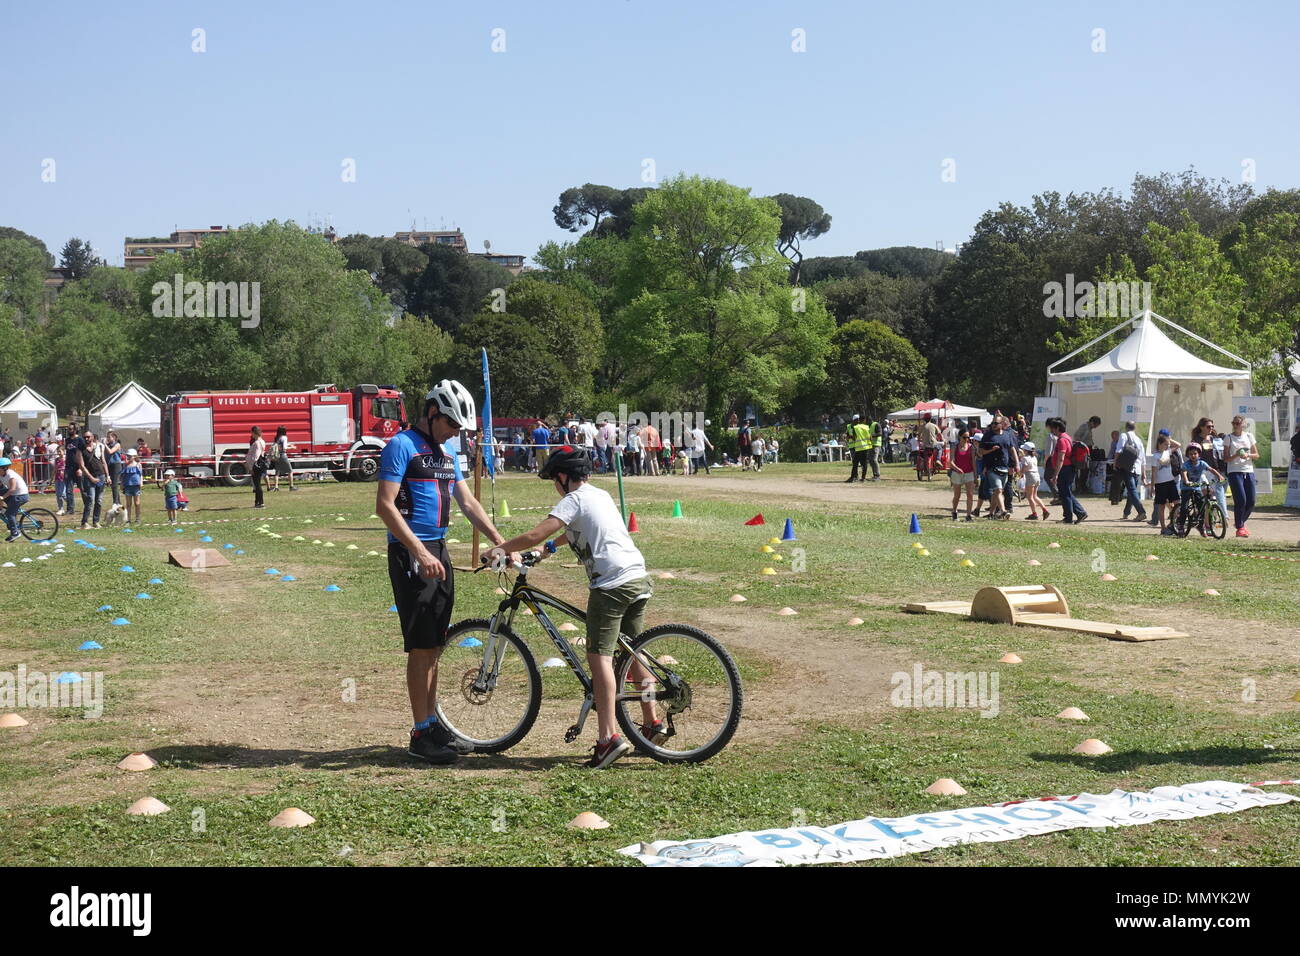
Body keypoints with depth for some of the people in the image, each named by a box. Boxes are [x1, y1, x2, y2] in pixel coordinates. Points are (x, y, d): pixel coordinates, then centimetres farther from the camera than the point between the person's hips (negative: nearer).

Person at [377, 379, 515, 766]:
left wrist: (502, 544, 8)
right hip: (411, 553, -8)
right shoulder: (401, 446, -10)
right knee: (421, 646, -6)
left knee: (433, 645, 12)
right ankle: (421, 734, 0)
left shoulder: (448, 454, 16)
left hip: (438, 551, 8)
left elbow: (469, 504, 17)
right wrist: (420, 553, -23)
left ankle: (434, 723, 19)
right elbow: (385, 505, -17)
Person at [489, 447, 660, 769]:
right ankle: (652, 724, 23)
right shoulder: (601, 495, 21)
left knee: (600, 657, -10)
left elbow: (534, 536, -14)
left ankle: (609, 736, -18)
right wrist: (552, 545, 47)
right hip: (639, 579, 9)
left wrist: (499, 549, -3)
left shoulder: (573, 500, -4)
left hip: (611, 585, -9)